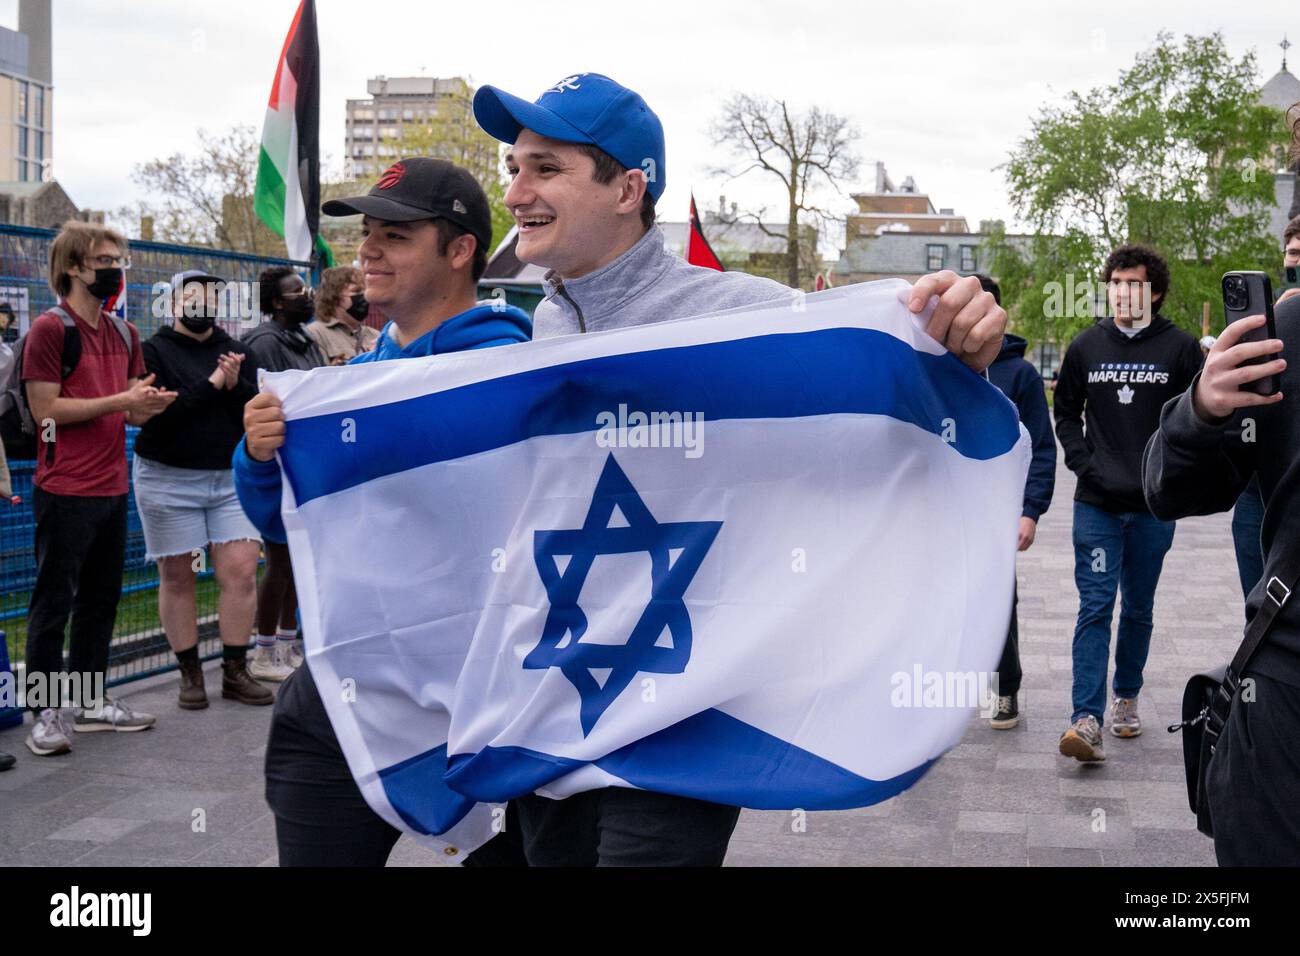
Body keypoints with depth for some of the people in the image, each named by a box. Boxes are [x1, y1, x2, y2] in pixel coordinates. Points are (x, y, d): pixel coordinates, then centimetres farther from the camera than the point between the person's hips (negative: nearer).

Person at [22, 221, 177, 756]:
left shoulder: (124, 334, 12)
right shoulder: (50, 329, -10)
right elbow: (45, 408, -16)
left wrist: (147, 407, -5)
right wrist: (120, 401, -19)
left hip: (113, 488, 8)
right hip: (65, 491, -8)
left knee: (101, 597, 14)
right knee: (54, 601, 0)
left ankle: (90, 701, 24)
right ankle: (46, 713, 8)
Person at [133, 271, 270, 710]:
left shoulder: (237, 352, 10)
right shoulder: (154, 352, -1)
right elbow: (155, 415, -15)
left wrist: (236, 386, -15)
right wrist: (211, 385, -17)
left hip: (232, 477, 3)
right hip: (169, 479, -3)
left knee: (242, 573, -3)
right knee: (177, 577, 3)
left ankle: (235, 672, 7)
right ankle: (191, 674, 14)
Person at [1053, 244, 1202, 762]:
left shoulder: (1180, 348, 0)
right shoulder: (1086, 345, 4)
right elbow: (1065, 409, 13)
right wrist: (1082, 460, -1)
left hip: (1154, 505, 0)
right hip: (1096, 504, 0)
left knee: (1138, 609, 13)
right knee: (1095, 608, -6)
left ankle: (1127, 698, 30)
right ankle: (1086, 719, -11)